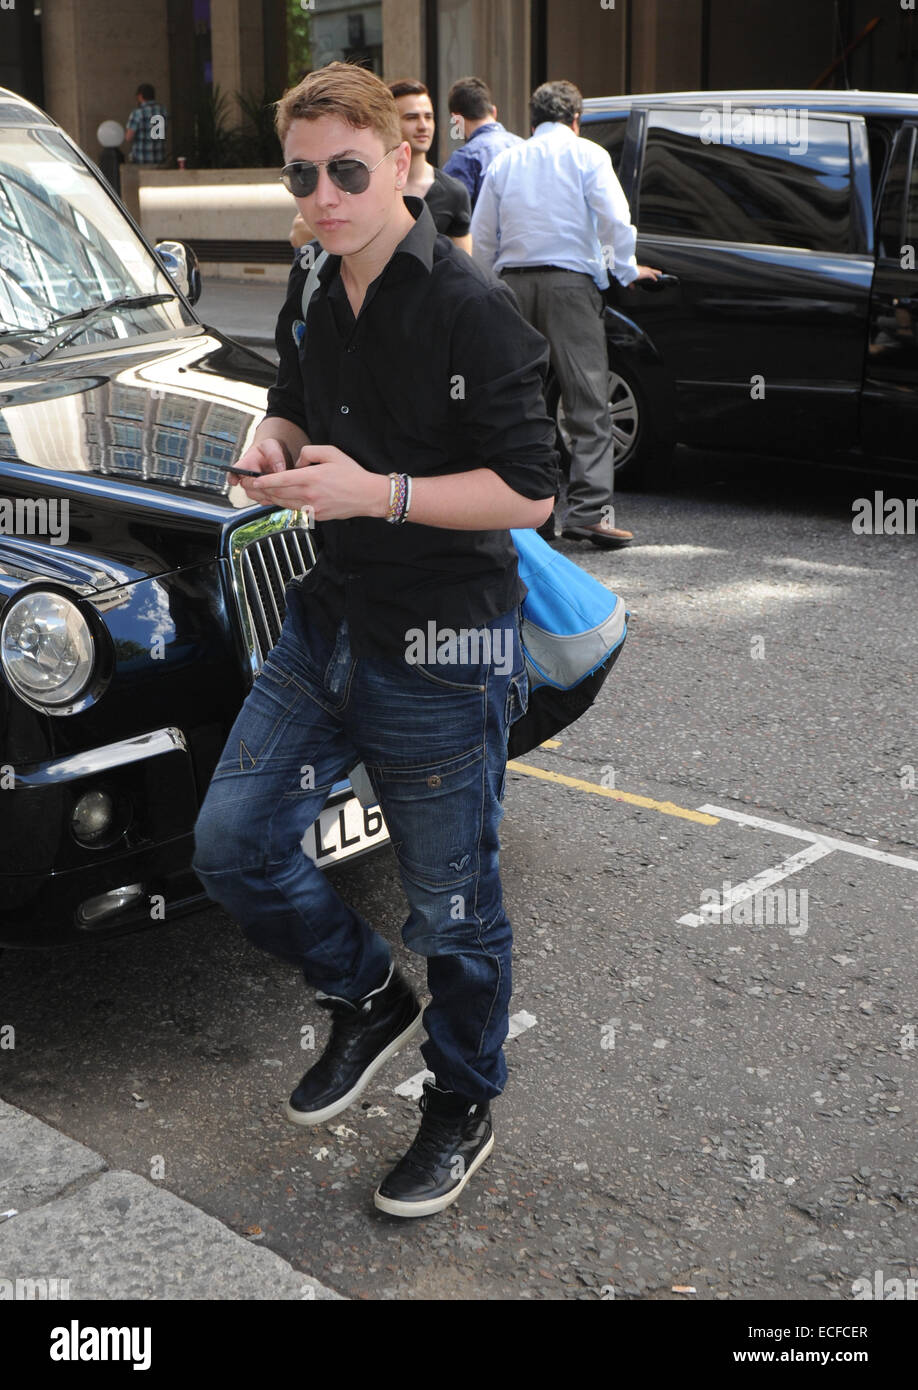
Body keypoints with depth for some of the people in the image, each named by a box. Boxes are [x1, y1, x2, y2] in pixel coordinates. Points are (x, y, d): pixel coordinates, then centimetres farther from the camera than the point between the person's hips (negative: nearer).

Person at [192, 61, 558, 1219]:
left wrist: (376, 492, -26)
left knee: (451, 903, 8)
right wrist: (274, 447, 0)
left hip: (444, 653, -7)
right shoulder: (311, 299, 7)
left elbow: (529, 491, -18)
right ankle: (367, 998, 32)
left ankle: (463, 1109, 31)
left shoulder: (473, 312, -16)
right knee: (232, 841, 8)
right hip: (326, 623, 7)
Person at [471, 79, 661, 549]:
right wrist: (625, 269, 10)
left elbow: (480, 238, 16)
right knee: (588, 400, -7)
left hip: (513, 285, 4)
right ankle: (589, 509, -18)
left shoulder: (504, 162, 16)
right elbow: (615, 220, -5)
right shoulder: (586, 154, 4)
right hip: (569, 283, -4)